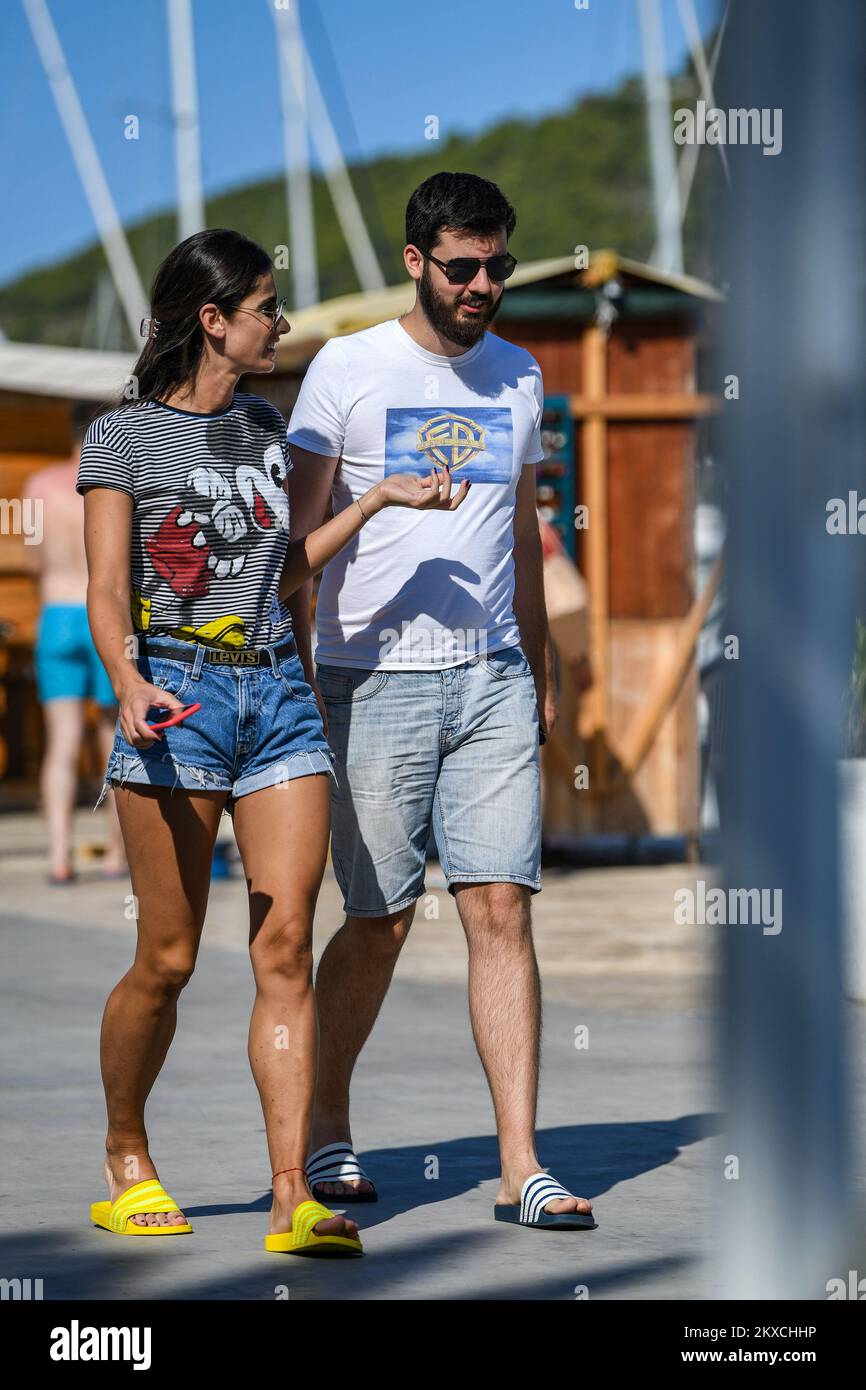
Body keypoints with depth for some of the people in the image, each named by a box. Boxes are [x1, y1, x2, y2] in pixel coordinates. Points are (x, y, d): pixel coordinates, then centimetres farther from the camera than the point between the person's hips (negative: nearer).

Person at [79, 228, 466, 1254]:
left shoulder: (263, 428, 18)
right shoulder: (123, 438, 0)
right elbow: (105, 594, -7)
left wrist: (379, 498, 20)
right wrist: (128, 685, -25)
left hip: (277, 692, 5)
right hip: (176, 698, -5)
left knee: (286, 947, -6)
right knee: (167, 960, -2)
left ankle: (293, 1197, -10)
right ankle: (125, 1162, 19)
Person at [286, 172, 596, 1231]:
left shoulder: (517, 378, 12)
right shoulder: (348, 370, -2)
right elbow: (298, 530, -2)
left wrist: (537, 671, 21)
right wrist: (297, 673, -9)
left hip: (492, 677, 3)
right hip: (376, 678, -3)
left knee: (502, 911, -5)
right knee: (379, 923, 2)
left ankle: (520, 1168, -5)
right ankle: (325, 1131, 22)